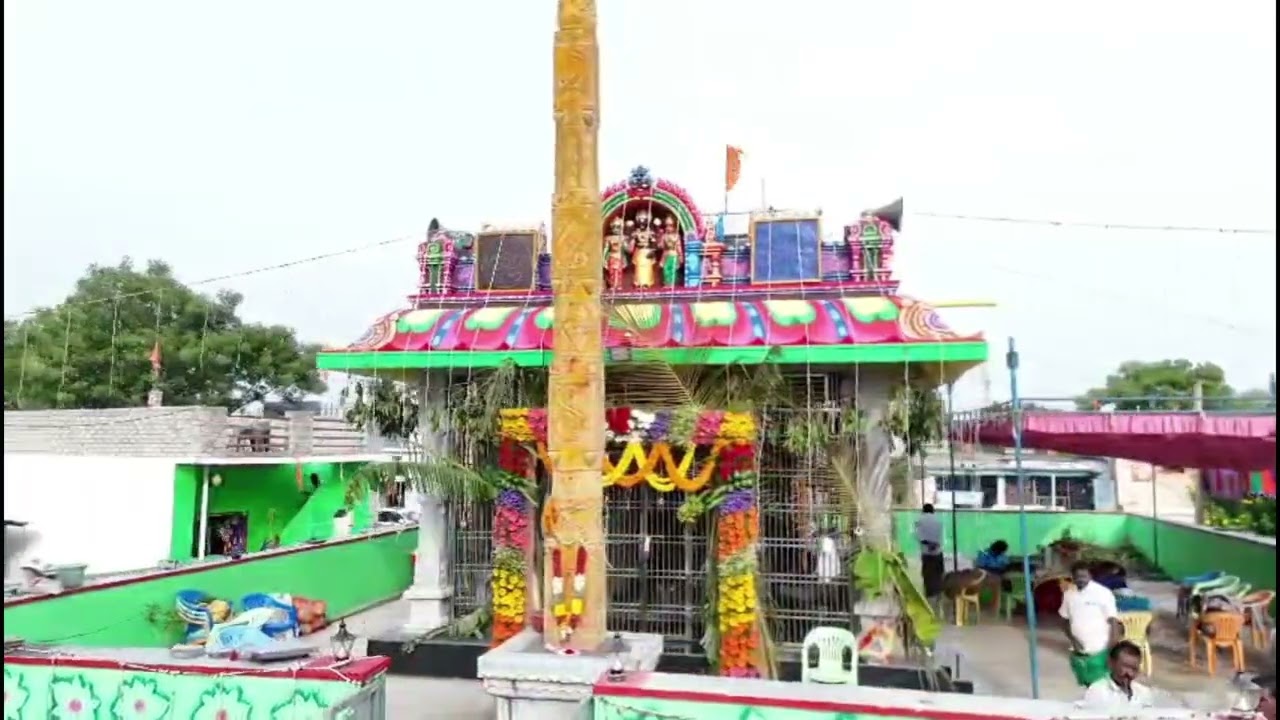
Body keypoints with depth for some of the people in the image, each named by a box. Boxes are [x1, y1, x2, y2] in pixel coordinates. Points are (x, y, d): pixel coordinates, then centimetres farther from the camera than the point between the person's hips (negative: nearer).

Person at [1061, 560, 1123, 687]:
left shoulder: (1103, 593, -11)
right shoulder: (1068, 595, 2)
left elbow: (1113, 622, -10)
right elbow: (1065, 621, 12)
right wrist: (1073, 639, -5)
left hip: (1101, 651, -4)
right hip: (1079, 652, 4)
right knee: (1088, 686, 15)